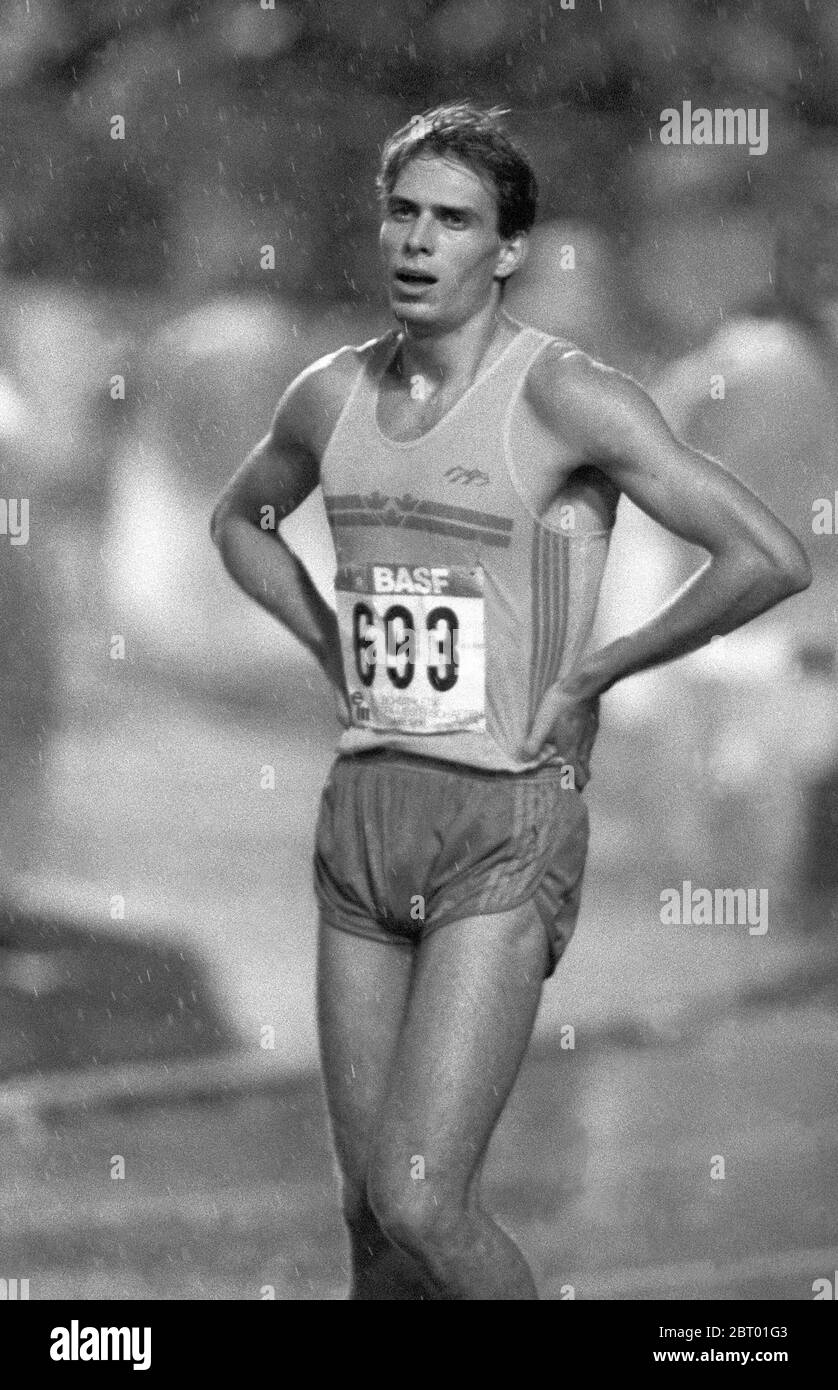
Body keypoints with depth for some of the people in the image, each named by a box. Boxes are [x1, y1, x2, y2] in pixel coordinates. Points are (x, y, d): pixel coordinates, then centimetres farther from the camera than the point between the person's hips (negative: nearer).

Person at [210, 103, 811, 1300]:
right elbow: (240, 517, 30)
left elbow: (771, 558, -19)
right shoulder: (333, 396, 7)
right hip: (364, 810, 6)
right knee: (372, 1215, 8)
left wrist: (588, 675, -12)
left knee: (420, 1201, -15)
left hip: (505, 828, -6)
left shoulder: (566, 399, -12)